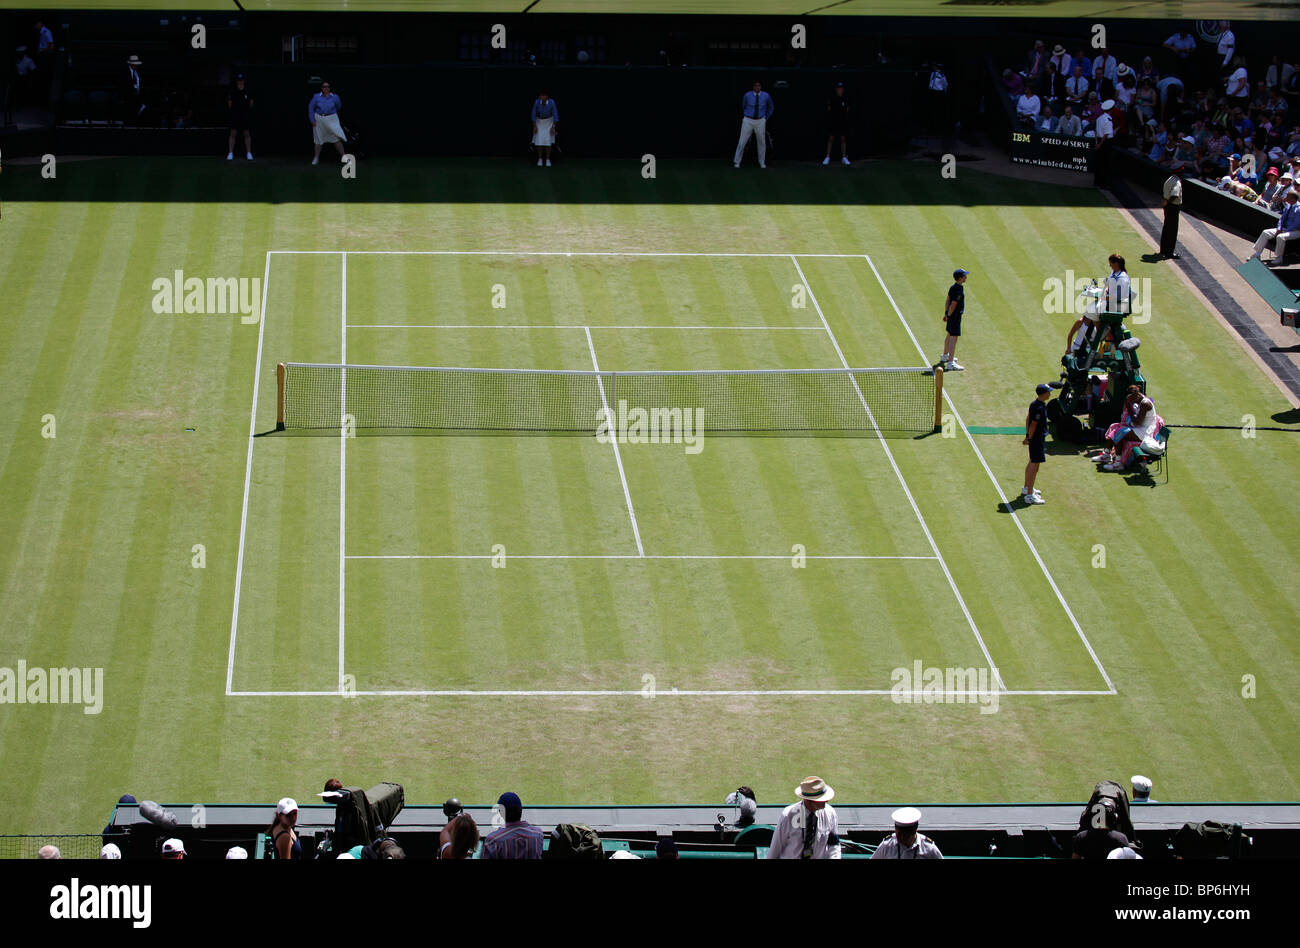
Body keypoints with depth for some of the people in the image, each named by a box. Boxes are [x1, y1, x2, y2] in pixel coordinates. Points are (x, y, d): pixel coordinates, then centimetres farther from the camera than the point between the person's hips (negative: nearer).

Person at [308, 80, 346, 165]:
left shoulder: (335, 97, -3)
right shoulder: (317, 97, -4)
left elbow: (338, 106, 16)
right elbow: (311, 107, 3)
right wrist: (312, 120, -2)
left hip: (331, 120, -1)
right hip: (319, 120, 1)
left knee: (337, 138, -8)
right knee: (318, 139, 10)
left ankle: (343, 157, -3)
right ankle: (316, 158, 22)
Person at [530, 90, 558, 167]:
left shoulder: (552, 102, -26)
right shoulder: (537, 102, -24)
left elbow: (555, 114, -18)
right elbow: (533, 114, -14)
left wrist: (553, 127, -19)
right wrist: (534, 126, -14)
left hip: (549, 122, -1)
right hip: (539, 122, 1)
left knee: (548, 141, -6)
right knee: (539, 141, -4)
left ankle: (548, 160, 6)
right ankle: (540, 160, 10)